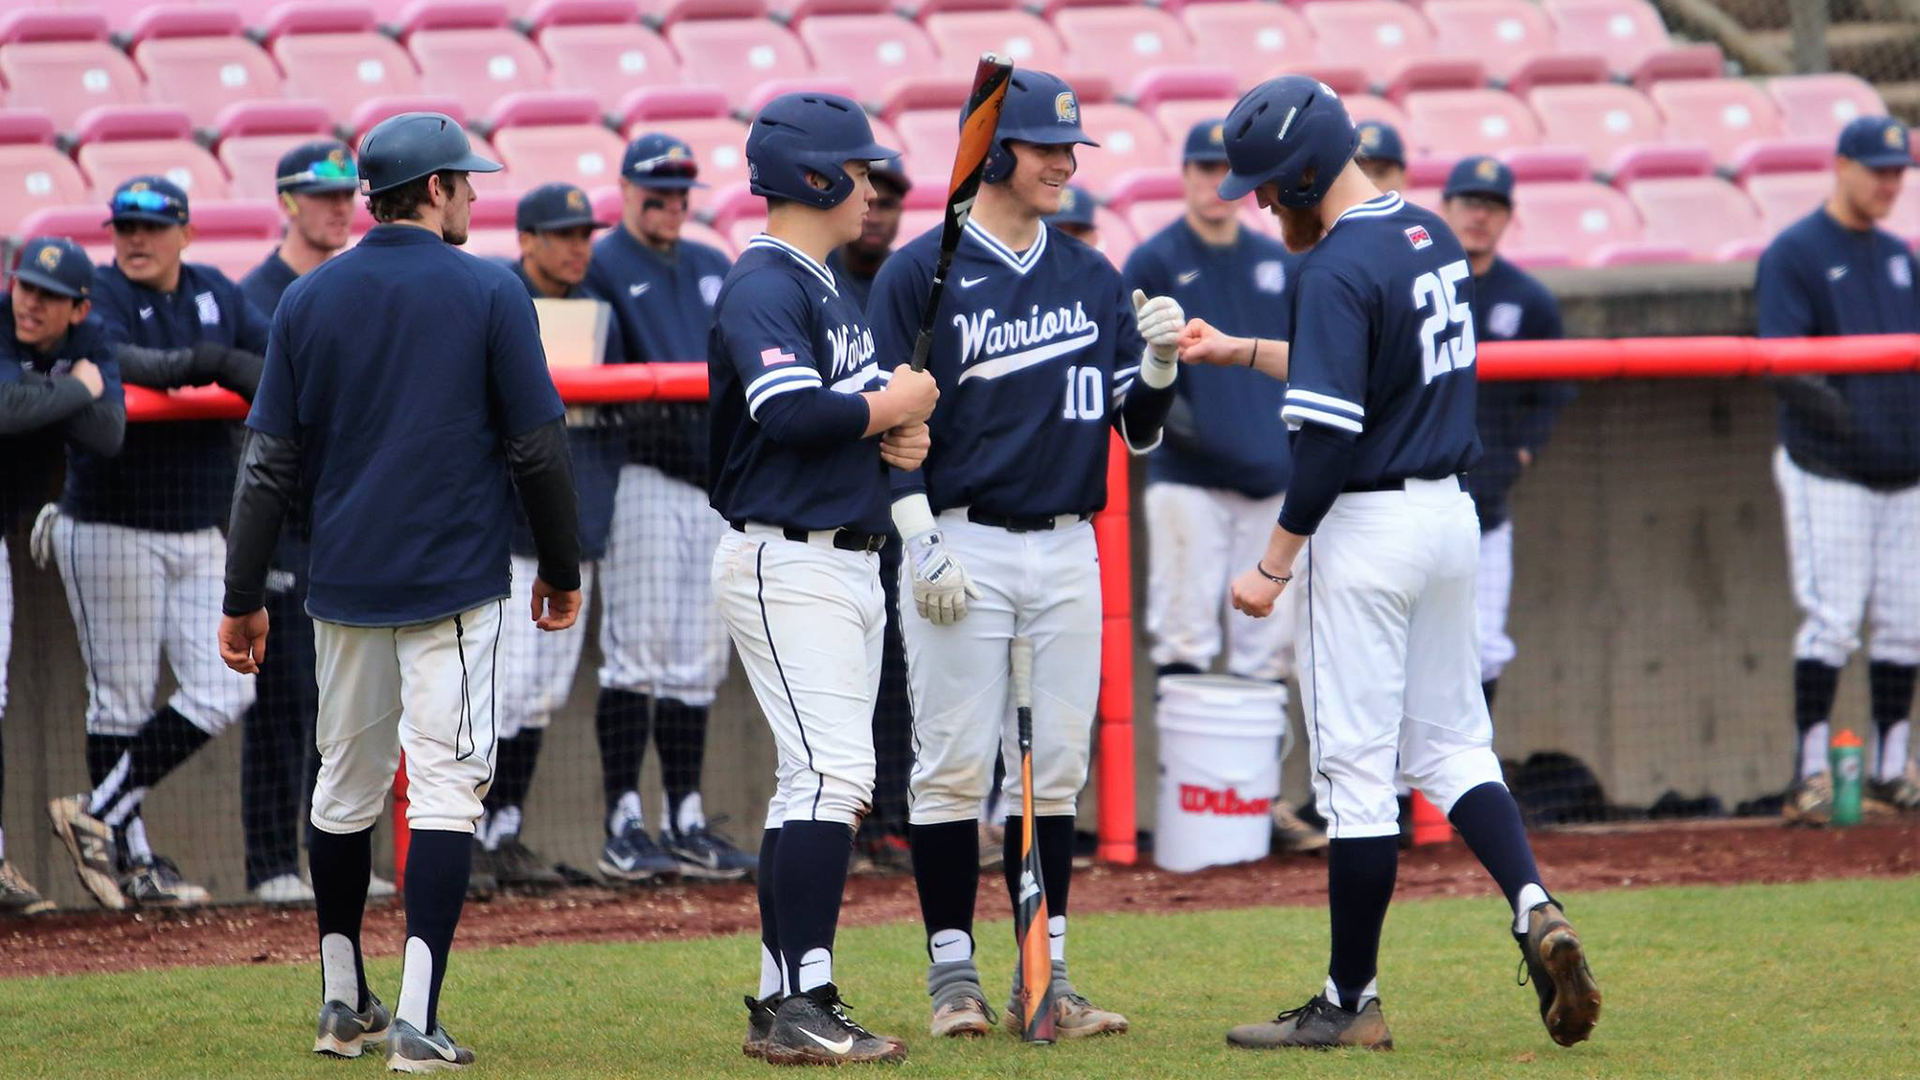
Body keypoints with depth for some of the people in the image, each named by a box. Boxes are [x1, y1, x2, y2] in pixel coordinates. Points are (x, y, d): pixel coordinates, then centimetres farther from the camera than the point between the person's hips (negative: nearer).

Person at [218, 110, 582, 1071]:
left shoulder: (308, 300, 4)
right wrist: (561, 570, 9)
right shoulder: (490, 295, -4)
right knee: (446, 786, -5)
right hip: (456, 583, -4)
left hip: (344, 584, 4)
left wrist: (243, 596, 6)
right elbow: (538, 449, -3)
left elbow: (270, 461, 3)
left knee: (345, 786, 16)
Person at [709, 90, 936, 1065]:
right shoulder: (764, 288, -13)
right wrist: (896, 404, -13)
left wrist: (900, 436, 1)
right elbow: (792, 412, -27)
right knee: (833, 774, -17)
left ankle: (785, 1005, 14)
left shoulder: (827, 288, 18)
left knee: (823, 784, 10)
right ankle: (797, 1005, -19)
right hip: (785, 564, -10)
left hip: (846, 562, 10)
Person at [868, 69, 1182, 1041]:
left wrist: (1158, 360, -9)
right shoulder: (922, 274, -3)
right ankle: (953, 975, 3)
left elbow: (1137, 427, 11)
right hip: (963, 548, -5)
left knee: (1055, 770, 6)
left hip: (1067, 550, 5)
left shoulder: (1093, 278, 11)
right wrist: (924, 546, -13)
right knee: (955, 767, -3)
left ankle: (1047, 977, 10)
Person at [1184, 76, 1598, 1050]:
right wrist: (1240, 351, 26)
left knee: (1356, 768, -1)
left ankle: (1351, 1004, 5)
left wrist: (1275, 564, -15)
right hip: (1451, 511, 9)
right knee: (1451, 745, 15)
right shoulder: (1433, 240, 10)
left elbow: (1327, 438, -22)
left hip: (1368, 525, -9)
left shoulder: (1339, 269, -19)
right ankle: (1534, 909, -8)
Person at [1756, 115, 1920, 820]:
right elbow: (1778, 356, -16)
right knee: (1830, 623, -11)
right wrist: (1817, 397, -36)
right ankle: (1811, 775, -7)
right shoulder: (1794, 254, -5)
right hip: (1828, 472, -7)